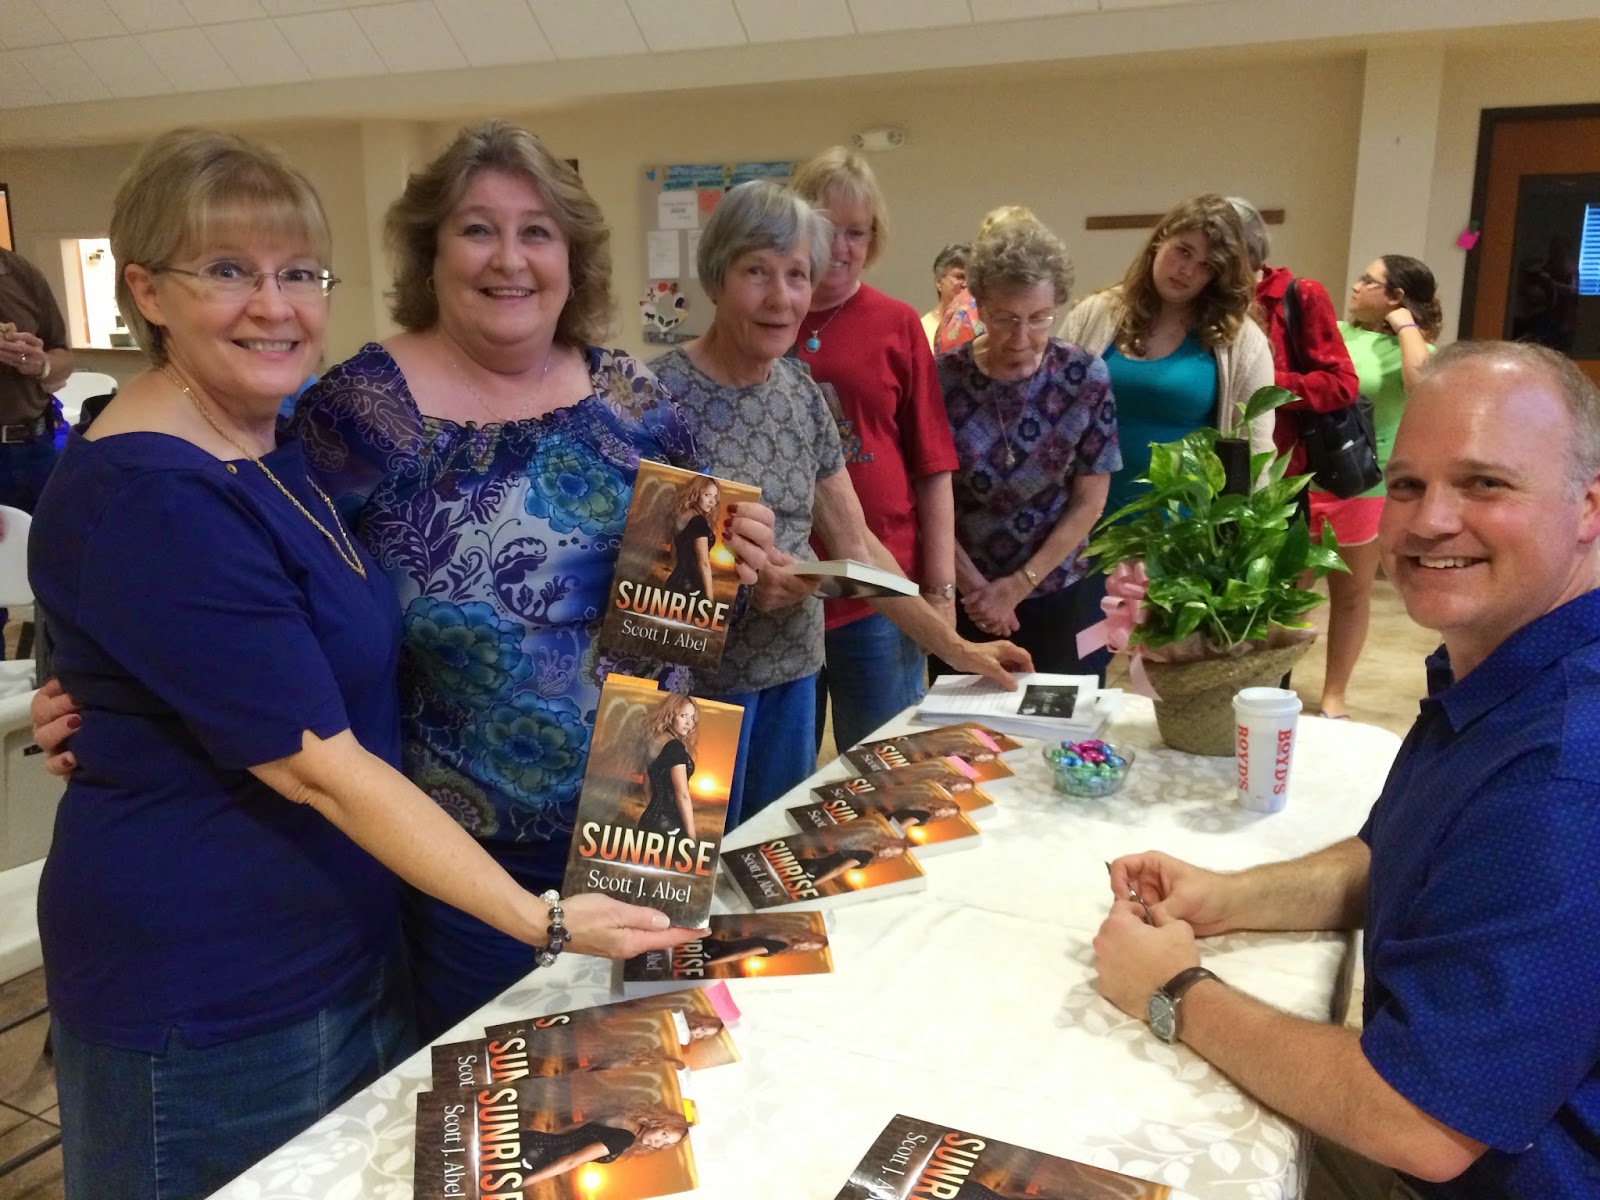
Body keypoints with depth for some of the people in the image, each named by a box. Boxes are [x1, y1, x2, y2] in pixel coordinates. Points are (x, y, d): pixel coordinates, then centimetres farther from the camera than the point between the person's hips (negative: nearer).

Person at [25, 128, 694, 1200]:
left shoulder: (276, 445, 4)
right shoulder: (149, 499, -24)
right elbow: (315, 766, -25)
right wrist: (543, 920, -25)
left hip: (344, 949, 8)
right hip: (211, 999, -8)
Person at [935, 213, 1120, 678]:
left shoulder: (1086, 377, -8)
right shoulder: (942, 379, -11)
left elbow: (1089, 502, -6)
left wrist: (1019, 585, -11)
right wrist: (973, 585, -11)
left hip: (1062, 599, 0)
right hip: (965, 600, 0)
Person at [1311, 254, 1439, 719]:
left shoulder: (1408, 347, -7)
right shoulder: (1331, 331, 6)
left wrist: (1405, 326, -17)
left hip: (1361, 489, -3)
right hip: (1300, 478, 3)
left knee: (1351, 596, 12)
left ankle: (1333, 695, 25)